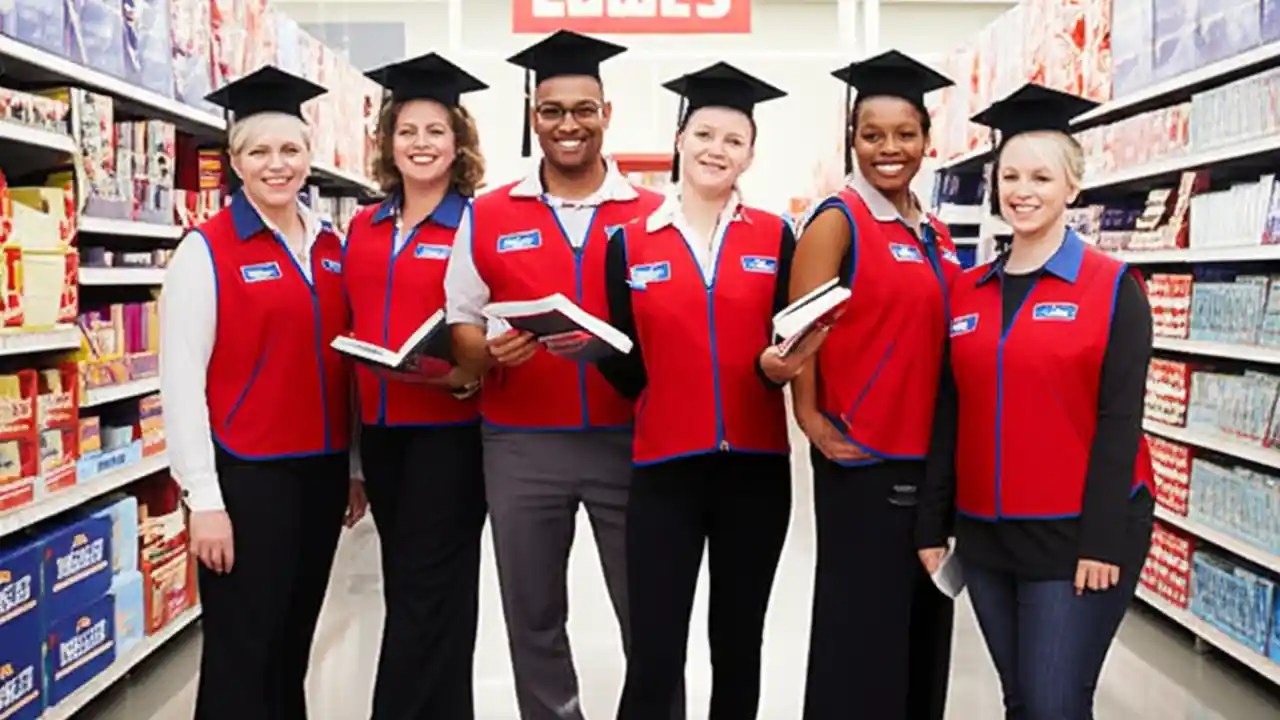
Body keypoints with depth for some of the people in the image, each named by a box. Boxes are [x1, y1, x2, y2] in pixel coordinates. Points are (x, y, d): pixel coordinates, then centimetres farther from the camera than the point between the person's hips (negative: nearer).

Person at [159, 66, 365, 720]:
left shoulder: (331, 246, 9)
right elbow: (181, 380, -11)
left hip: (323, 468, 5)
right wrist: (204, 497, -13)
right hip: (246, 474, -5)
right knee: (242, 654, 6)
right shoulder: (207, 249, -8)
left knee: (294, 642, 18)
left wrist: (357, 465, 14)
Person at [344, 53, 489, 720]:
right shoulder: (361, 228, 11)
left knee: (424, 594, 1)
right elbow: (349, 325, 16)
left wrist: (467, 374, -25)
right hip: (379, 427, 6)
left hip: (448, 428, -6)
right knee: (409, 585, 16)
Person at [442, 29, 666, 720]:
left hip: (631, 439, -1)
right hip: (520, 446, 1)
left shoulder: (654, 215, 2)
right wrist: (491, 351, -15)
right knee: (532, 615, 14)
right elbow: (459, 324, 6)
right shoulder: (487, 216, 5)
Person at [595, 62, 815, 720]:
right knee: (653, 658, -2)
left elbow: (795, 344, 3)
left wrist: (778, 366, -19)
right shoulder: (629, 242, 3)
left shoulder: (775, 236, 5)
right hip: (664, 466, -1)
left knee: (739, 645, 14)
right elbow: (628, 373, 2)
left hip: (756, 466, 2)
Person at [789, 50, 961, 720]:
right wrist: (810, 419, -17)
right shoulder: (838, 220, -8)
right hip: (863, 460, -7)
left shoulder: (935, 236, 13)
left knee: (924, 629, 16)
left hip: (931, 457, 7)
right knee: (861, 634, 1)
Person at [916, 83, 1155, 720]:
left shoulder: (1112, 286, -5)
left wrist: (1101, 539, -14)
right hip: (986, 535, 4)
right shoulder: (967, 291, 7)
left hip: (1075, 534, -4)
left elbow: (1119, 421, -10)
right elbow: (949, 417, 7)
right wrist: (934, 525, 5)